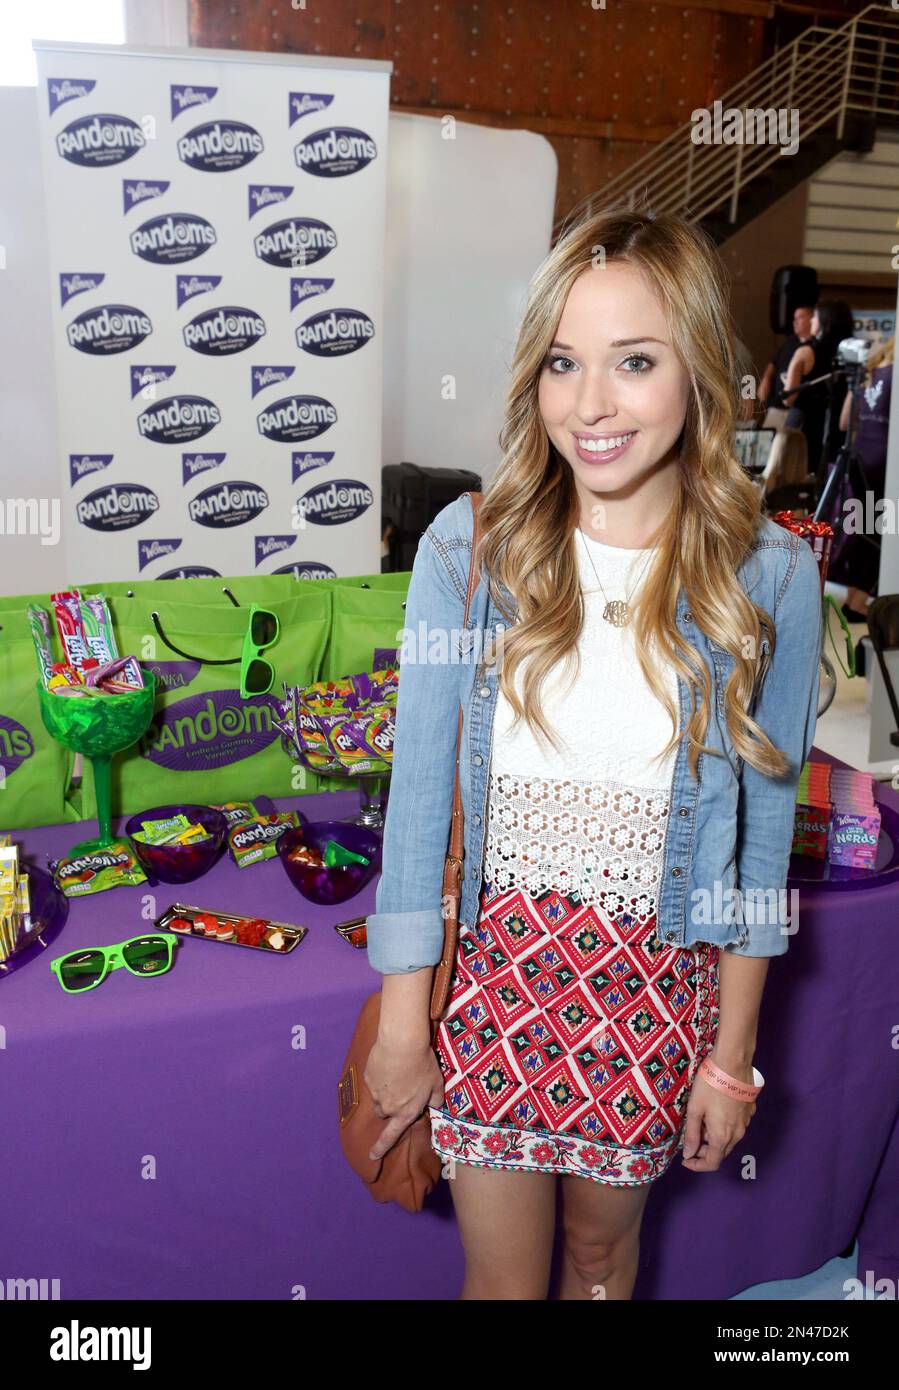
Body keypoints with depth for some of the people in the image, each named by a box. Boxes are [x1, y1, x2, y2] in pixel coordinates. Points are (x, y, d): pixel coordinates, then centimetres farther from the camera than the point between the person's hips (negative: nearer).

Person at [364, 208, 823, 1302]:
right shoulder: (467, 548, -11)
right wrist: (402, 1026, -4)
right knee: (502, 1275, 16)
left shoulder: (768, 577, -11)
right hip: (494, 965, 0)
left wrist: (732, 1053, 1)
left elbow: (762, 835, -4)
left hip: (658, 981, 1)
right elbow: (417, 794, -8)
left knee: (603, 1248, 24)